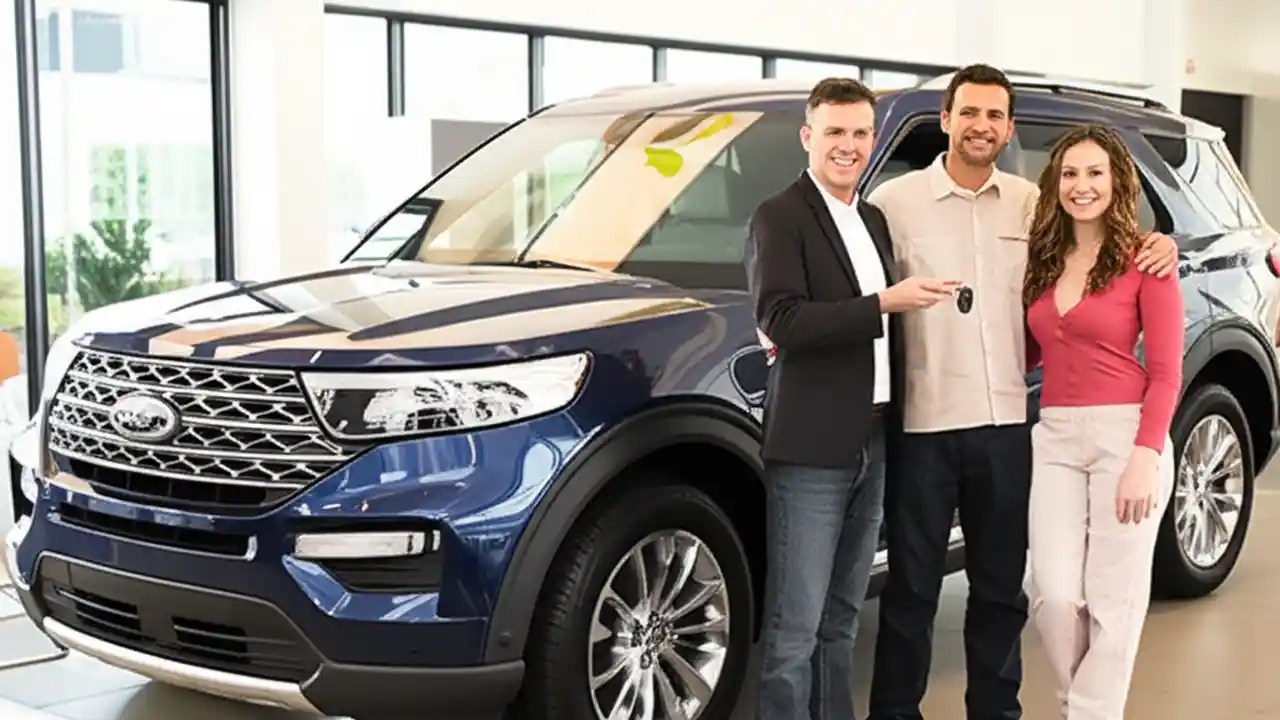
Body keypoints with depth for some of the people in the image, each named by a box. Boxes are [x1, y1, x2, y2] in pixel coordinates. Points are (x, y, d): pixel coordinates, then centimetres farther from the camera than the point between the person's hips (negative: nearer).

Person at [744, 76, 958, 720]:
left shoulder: (874, 219, 17)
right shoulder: (780, 217, -7)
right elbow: (781, 322, -19)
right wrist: (884, 303, -22)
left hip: (874, 443, 7)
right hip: (812, 448, -7)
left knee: (841, 618, 15)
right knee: (795, 626, -4)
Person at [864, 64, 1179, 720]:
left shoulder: (1033, 204, 8)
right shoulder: (895, 201, -3)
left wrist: (1157, 248, 1)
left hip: (1006, 424, 4)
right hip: (924, 425, -4)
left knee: (1001, 589, 15)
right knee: (911, 588, 6)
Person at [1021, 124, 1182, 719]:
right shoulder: (1040, 261, 11)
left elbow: (1165, 373, -7)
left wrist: (1146, 456, -16)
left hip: (1126, 435, -4)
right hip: (1054, 439, 4)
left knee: (1112, 601, 1)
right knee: (1054, 596, -2)